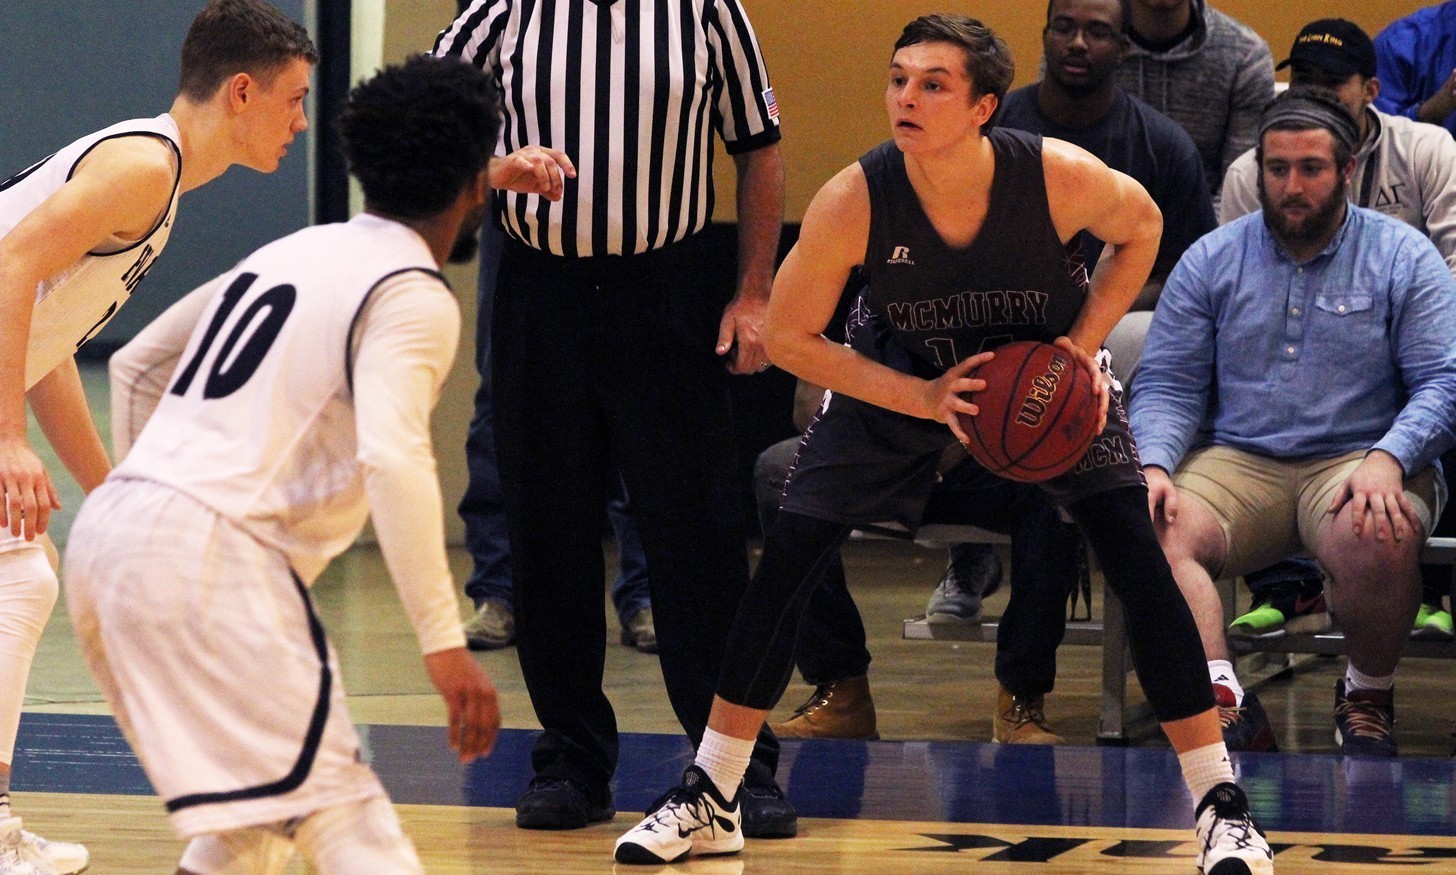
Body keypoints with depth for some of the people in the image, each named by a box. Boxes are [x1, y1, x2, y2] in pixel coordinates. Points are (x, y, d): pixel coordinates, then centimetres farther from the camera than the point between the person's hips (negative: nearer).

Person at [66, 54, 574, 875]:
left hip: (106, 530, 8)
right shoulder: (414, 296, -3)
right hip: (212, 557, -8)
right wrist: (446, 643, -20)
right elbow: (392, 458, -18)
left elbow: (139, 360, 33)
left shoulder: (292, 251, 22)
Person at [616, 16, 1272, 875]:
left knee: (1142, 566, -14)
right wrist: (920, 398, -26)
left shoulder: (1061, 177, -31)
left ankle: (1222, 803, -3)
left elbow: (1140, 229, -6)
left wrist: (1084, 345, -18)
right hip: (895, 382, 1)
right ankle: (709, 800, 9)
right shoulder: (853, 202, -30)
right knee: (783, 568, -6)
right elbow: (789, 338, -16)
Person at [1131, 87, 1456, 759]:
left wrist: (1387, 461, -21)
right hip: (1238, 462, 2)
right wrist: (1152, 467, -12)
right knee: (1153, 533, -29)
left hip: (1356, 462, -2)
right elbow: (1167, 385, 9)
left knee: (1379, 540, -36)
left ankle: (1367, 700, -8)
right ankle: (1225, 703, -34)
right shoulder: (1210, 260, 12)